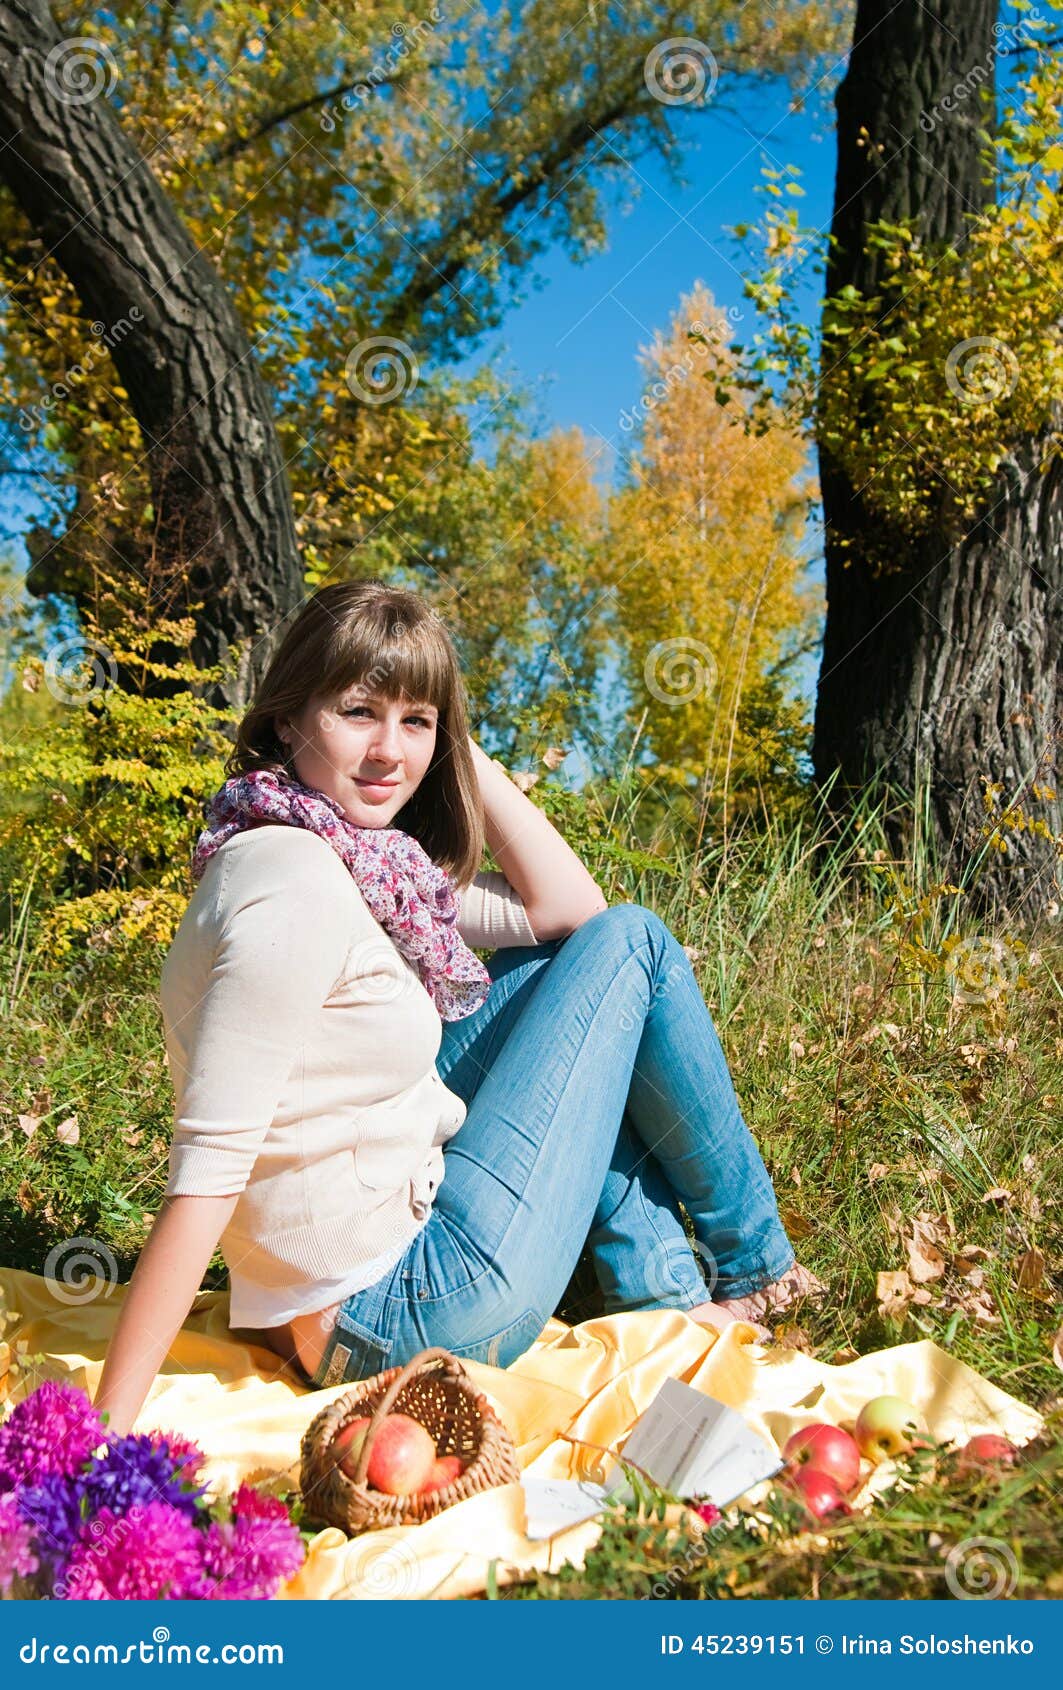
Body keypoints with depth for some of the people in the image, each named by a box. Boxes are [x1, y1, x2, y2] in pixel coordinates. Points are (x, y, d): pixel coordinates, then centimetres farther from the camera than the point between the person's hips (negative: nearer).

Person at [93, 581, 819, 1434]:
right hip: (405, 1314, -9)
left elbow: (568, 907, 6)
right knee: (630, 943, -4)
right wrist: (110, 1425, -25)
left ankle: (663, 1290, 17)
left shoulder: (368, 863, 4)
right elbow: (208, 1164, -26)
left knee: (571, 956, 16)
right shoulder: (293, 882, -23)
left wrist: (468, 755, 1)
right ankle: (750, 1265, 16)